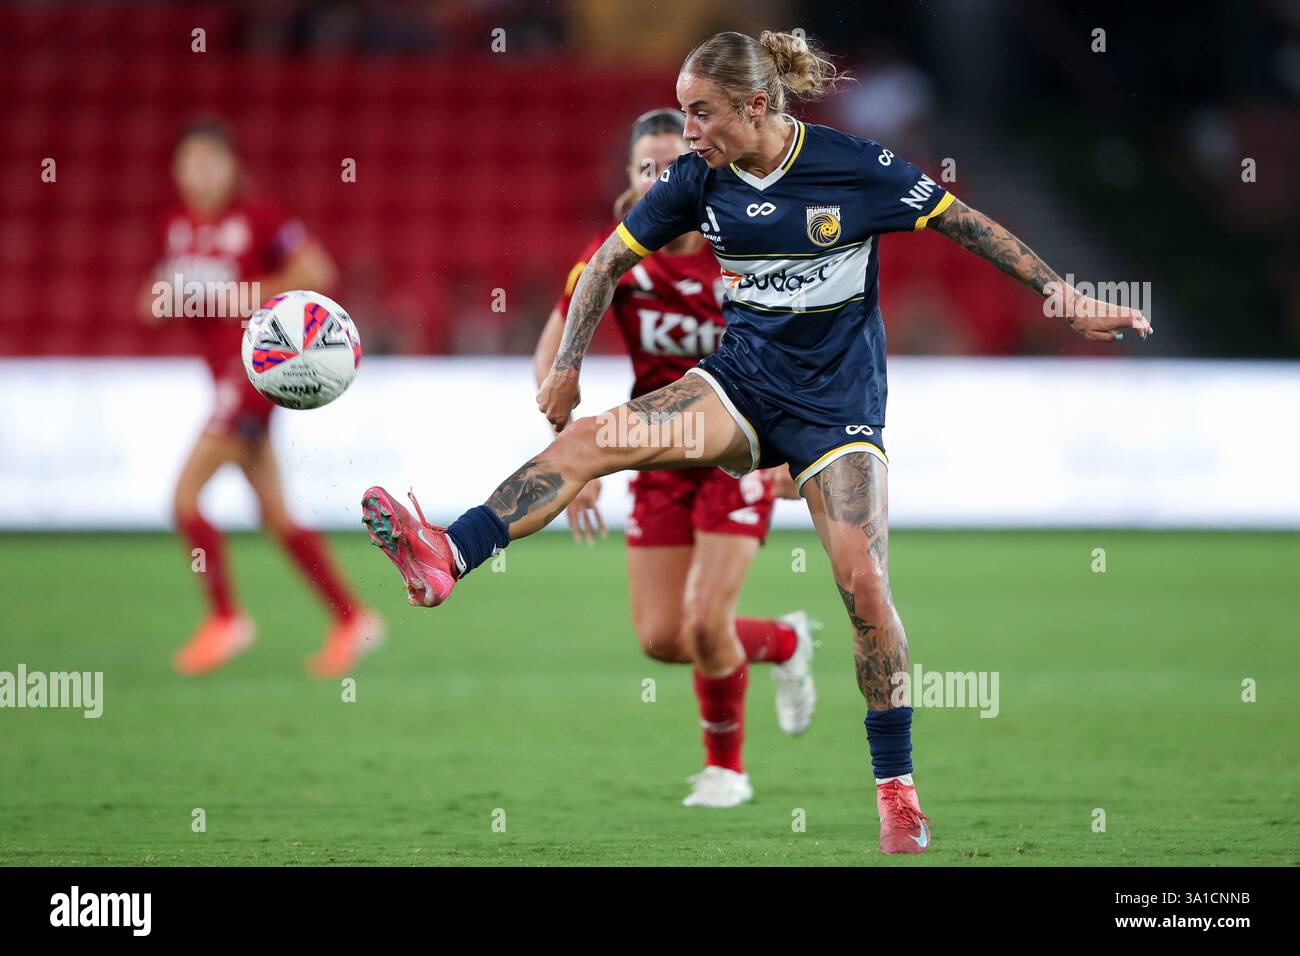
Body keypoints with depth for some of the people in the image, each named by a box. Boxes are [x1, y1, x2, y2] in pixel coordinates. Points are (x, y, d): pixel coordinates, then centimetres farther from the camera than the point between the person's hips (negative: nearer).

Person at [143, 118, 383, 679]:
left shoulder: (256, 221, -8)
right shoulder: (178, 227, 12)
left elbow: (317, 272, -9)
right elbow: (174, 287, 24)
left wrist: (251, 295, -15)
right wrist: (160, 300, 1)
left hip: (256, 367, -8)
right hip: (226, 375, 8)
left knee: (185, 496, -13)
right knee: (276, 516, 8)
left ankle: (225, 618, 1)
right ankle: (350, 620, 14)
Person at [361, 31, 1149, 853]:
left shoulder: (858, 168, -14)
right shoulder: (699, 179, -3)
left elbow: (967, 224, -5)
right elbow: (611, 260, 8)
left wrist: (1065, 297, -7)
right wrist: (568, 366, 6)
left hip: (837, 400, -3)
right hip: (743, 381, 3)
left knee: (863, 582, -15)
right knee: (589, 440, -20)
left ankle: (898, 789, -1)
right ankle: (446, 559, -38)